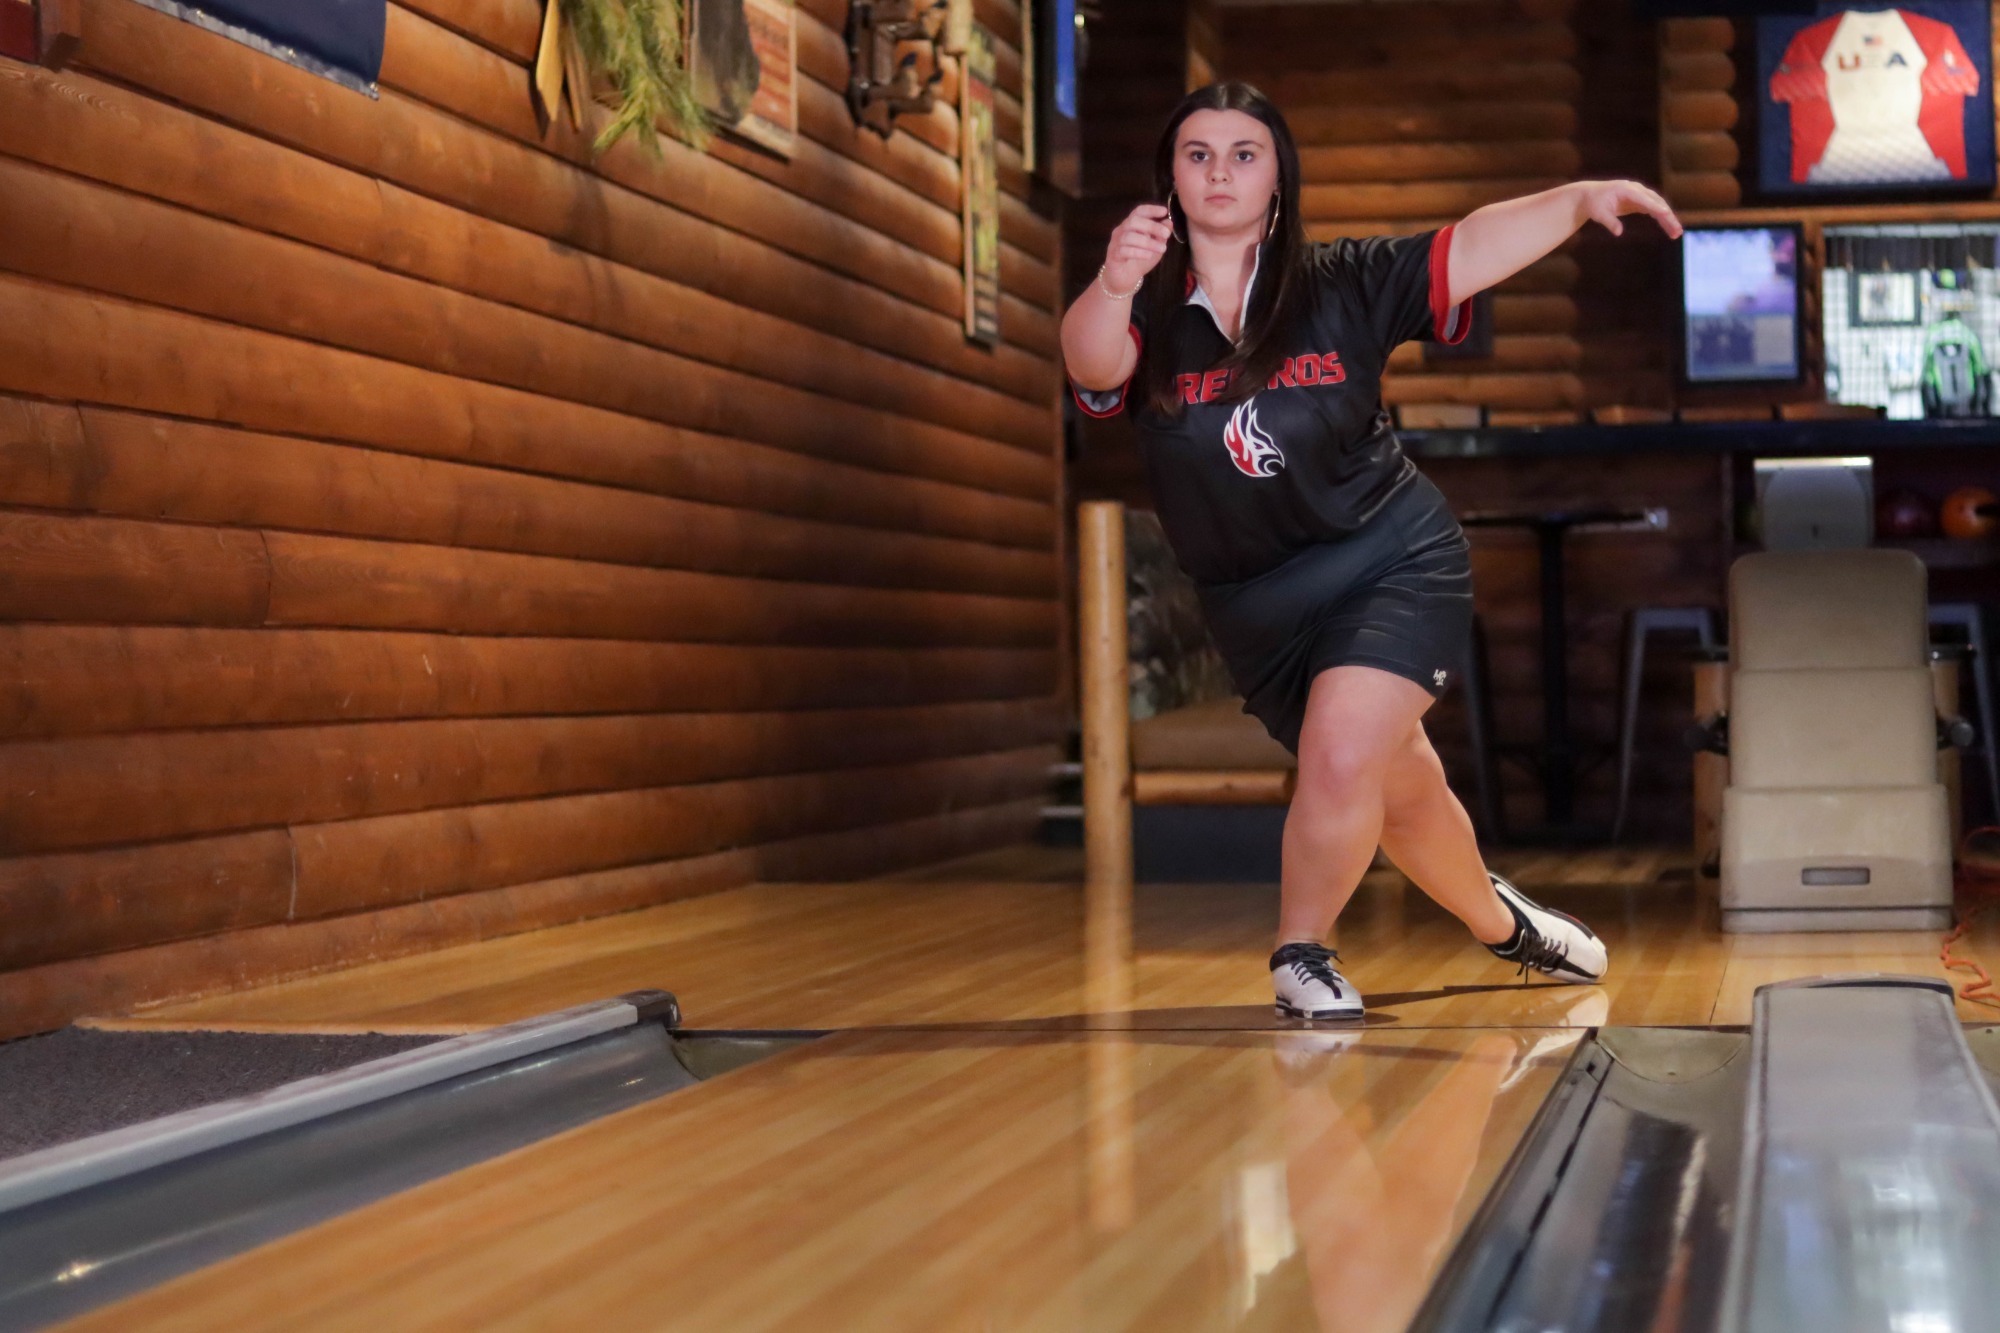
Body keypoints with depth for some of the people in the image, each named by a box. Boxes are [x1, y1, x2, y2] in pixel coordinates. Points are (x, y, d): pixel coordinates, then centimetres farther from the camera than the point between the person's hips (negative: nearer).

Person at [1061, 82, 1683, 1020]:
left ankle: (1301, 947, 4)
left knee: (1340, 760, -22)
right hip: (1258, 609, 2)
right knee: (1401, 789, 16)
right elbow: (1091, 362, -28)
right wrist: (1112, 285, -49)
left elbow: (1473, 249, -11)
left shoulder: (1343, 288, -5)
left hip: (1393, 565, -2)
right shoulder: (1147, 313, -7)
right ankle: (1497, 923, 44)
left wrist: (1581, 199, -25)